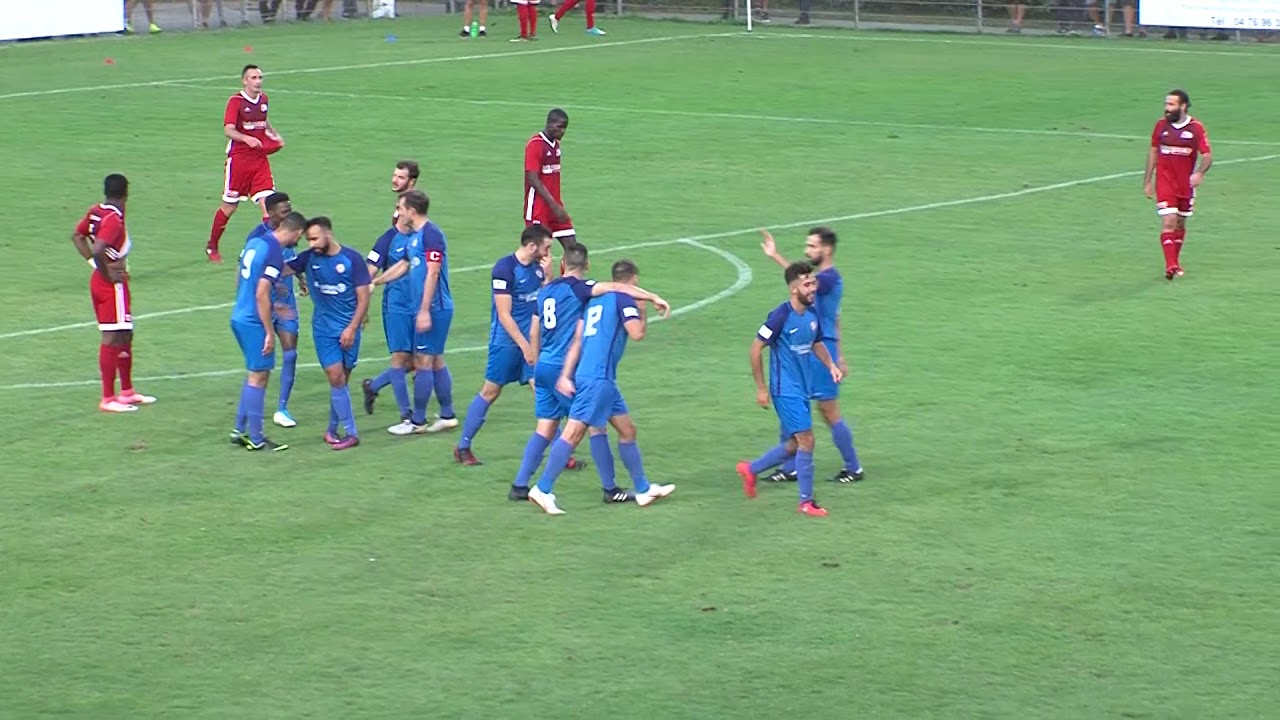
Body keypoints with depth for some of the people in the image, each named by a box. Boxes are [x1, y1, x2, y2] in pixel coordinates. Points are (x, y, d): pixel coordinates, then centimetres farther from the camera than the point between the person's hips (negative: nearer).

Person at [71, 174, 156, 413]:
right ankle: (108, 399, -1)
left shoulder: (95, 212, 5)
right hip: (113, 284, -9)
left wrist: (96, 264, 7)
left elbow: (77, 236, 13)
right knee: (113, 339, -4)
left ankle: (127, 391, 28)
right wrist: (107, 274, -16)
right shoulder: (114, 220, -21)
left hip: (98, 279, 9)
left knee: (125, 335, 18)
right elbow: (98, 250, -32)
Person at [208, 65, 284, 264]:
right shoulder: (236, 101, -11)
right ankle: (211, 247, 24)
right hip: (239, 159, -5)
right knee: (229, 206, 6)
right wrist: (246, 138, -38)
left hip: (260, 157, 5)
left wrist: (274, 134, 15)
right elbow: (228, 130, -22)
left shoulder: (263, 99, 9)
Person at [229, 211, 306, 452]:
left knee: (255, 374, 19)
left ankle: (240, 430, 22)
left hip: (239, 317, 9)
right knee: (258, 377, 1)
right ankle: (255, 438, 7)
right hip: (255, 322, -9)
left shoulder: (255, 241, 6)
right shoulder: (275, 254, -19)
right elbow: (261, 295, -23)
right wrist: (269, 333, -18)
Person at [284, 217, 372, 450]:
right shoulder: (309, 258, 1)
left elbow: (363, 298, -5)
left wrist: (352, 328, -11)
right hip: (324, 330, 1)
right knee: (336, 378, -9)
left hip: (348, 330, -1)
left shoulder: (352, 259, -6)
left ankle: (332, 429, 19)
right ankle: (350, 433, -4)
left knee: (342, 381, 4)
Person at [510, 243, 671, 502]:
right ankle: (610, 489, 5)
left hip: (543, 367, 7)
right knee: (595, 424, 2)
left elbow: (534, 335, 19)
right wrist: (653, 298, -27)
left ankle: (519, 486, 8)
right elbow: (614, 287, -25)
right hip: (565, 369, -7)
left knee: (545, 429, 11)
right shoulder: (578, 288, -9)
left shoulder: (545, 291, 13)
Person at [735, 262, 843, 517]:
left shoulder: (812, 314, 4)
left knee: (795, 444, 14)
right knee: (806, 440, -10)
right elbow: (756, 349, -13)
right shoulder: (781, 316, -18)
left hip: (803, 390, 8)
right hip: (785, 389, -8)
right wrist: (761, 388, -10)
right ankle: (806, 501, 1)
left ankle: (750, 469, 33)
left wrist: (830, 365, 3)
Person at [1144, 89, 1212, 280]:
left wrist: (1199, 173, -27)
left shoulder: (1196, 128, -7)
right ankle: (1170, 266, -17)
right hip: (1165, 182, 0)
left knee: (1180, 223, 13)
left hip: (1186, 184, 0)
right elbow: (1154, 152, 10)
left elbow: (1207, 155, -7)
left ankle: (1175, 261, 31)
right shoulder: (1161, 125, 0)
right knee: (1168, 222, -13)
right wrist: (1147, 181, 10)